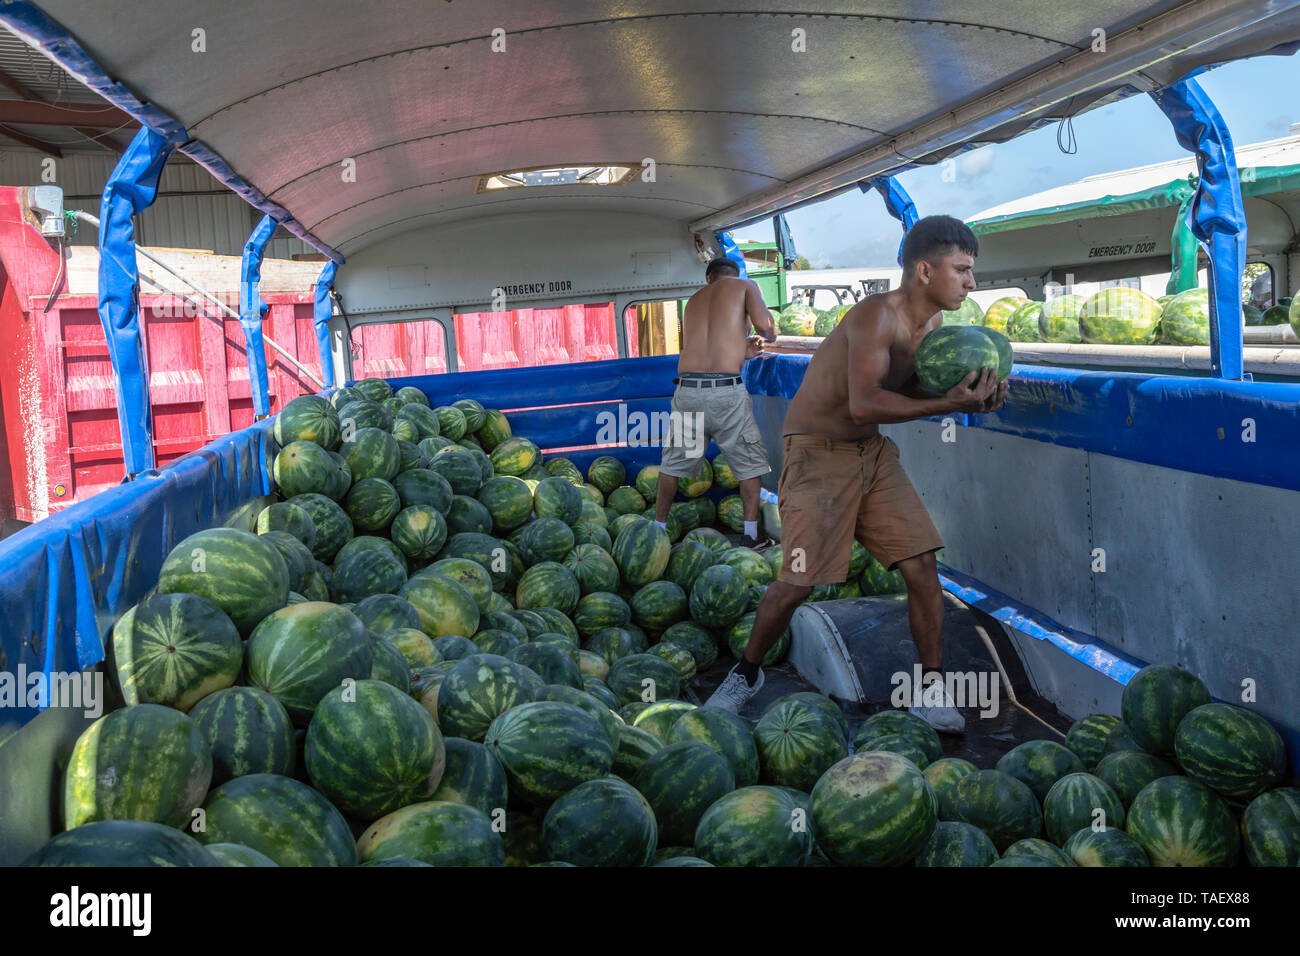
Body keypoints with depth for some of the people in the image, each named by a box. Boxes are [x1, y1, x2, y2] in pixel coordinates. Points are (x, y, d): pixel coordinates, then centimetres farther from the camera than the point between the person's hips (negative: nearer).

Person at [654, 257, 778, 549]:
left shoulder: (694, 300, 23)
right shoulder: (745, 285, 11)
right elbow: (765, 324, -6)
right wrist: (768, 336, 16)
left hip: (687, 389, 4)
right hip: (727, 389, -4)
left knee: (673, 461, 19)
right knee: (750, 462, 12)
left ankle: (659, 526, 28)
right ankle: (751, 535, 13)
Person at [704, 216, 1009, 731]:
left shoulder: (931, 325, 4)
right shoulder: (876, 315, -23)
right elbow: (864, 404, -32)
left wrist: (967, 395, -6)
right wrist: (947, 404, -32)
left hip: (873, 453, 8)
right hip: (818, 453, -8)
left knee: (921, 563, -2)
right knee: (798, 581, -7)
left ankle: (931, 688, 9)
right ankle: (747, 673, 18)